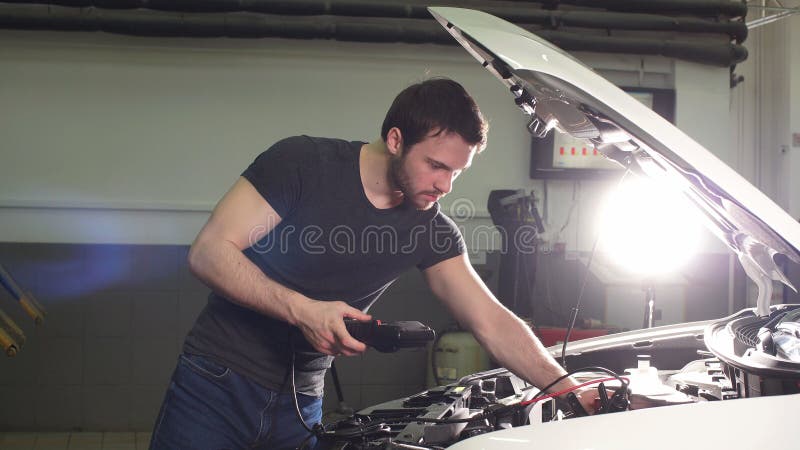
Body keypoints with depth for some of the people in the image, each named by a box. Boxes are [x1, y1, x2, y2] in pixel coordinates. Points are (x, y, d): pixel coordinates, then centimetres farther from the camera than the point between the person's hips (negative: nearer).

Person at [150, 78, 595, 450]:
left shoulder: (431, 229, -2)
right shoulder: (304, 162, -15)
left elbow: (494, 323, -4)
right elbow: (209, 253, -18)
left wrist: (573, 394, -13)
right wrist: (302, 310, -29)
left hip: (301, 401, 4)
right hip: (218, 384, -4)